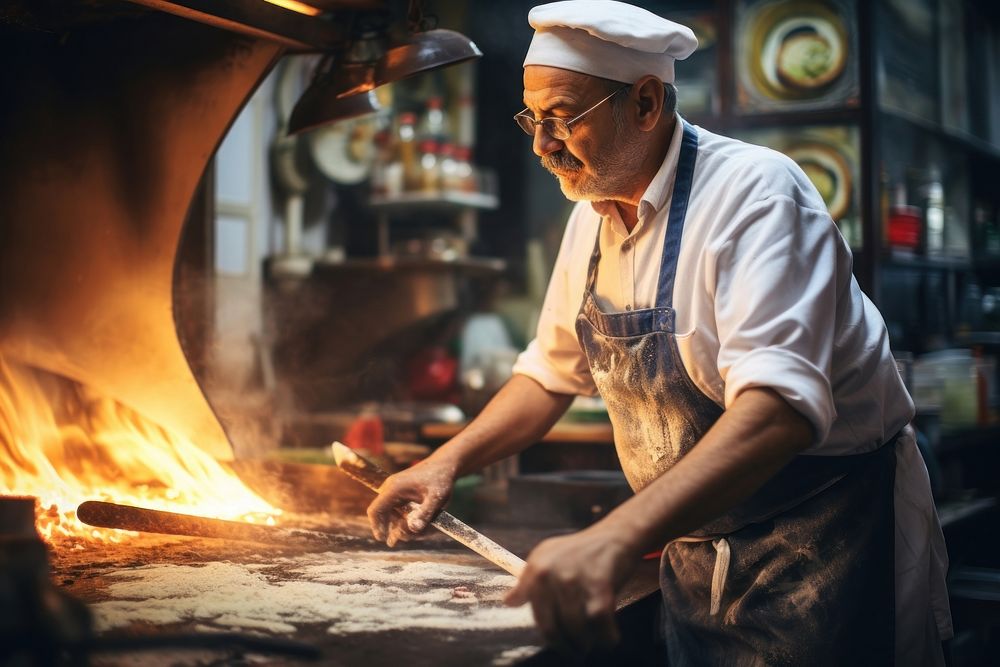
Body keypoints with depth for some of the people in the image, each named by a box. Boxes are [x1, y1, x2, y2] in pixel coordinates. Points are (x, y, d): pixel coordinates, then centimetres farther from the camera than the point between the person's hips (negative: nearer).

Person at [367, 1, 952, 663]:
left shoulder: (755, 194, -23)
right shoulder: (594, 217, 2)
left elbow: (778, 405, -37)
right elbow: (551, 372, 14)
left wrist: (615, 539, -48)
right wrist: (448, 460, -2)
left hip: (825, 538, -7)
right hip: (698, 547, 7)